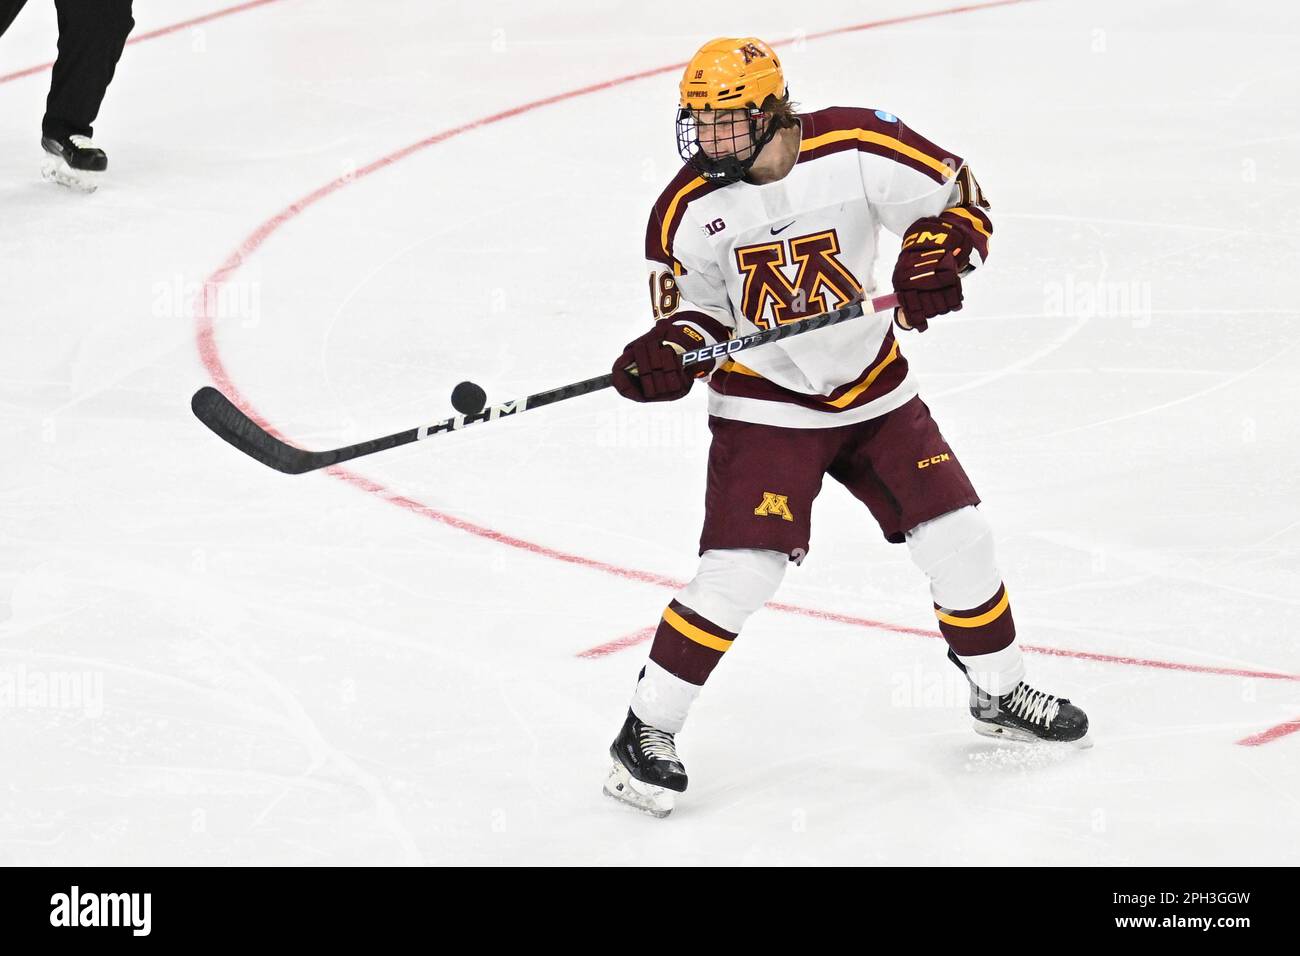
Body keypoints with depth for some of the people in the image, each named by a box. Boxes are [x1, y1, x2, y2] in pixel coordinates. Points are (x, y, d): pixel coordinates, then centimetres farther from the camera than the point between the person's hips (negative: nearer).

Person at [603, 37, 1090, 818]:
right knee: (739, 569, -15)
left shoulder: (857, 150, -18)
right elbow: (698, 311, -2)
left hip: (874, 392, 2)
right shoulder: (689, 209, -13)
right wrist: (666, 352, -23)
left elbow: (959, 197, -7)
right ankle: (646, 733, -3)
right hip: (764, 405, -2)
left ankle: (1001, 694, 30)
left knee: (957, 537, 6)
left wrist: (935, 255, -26)